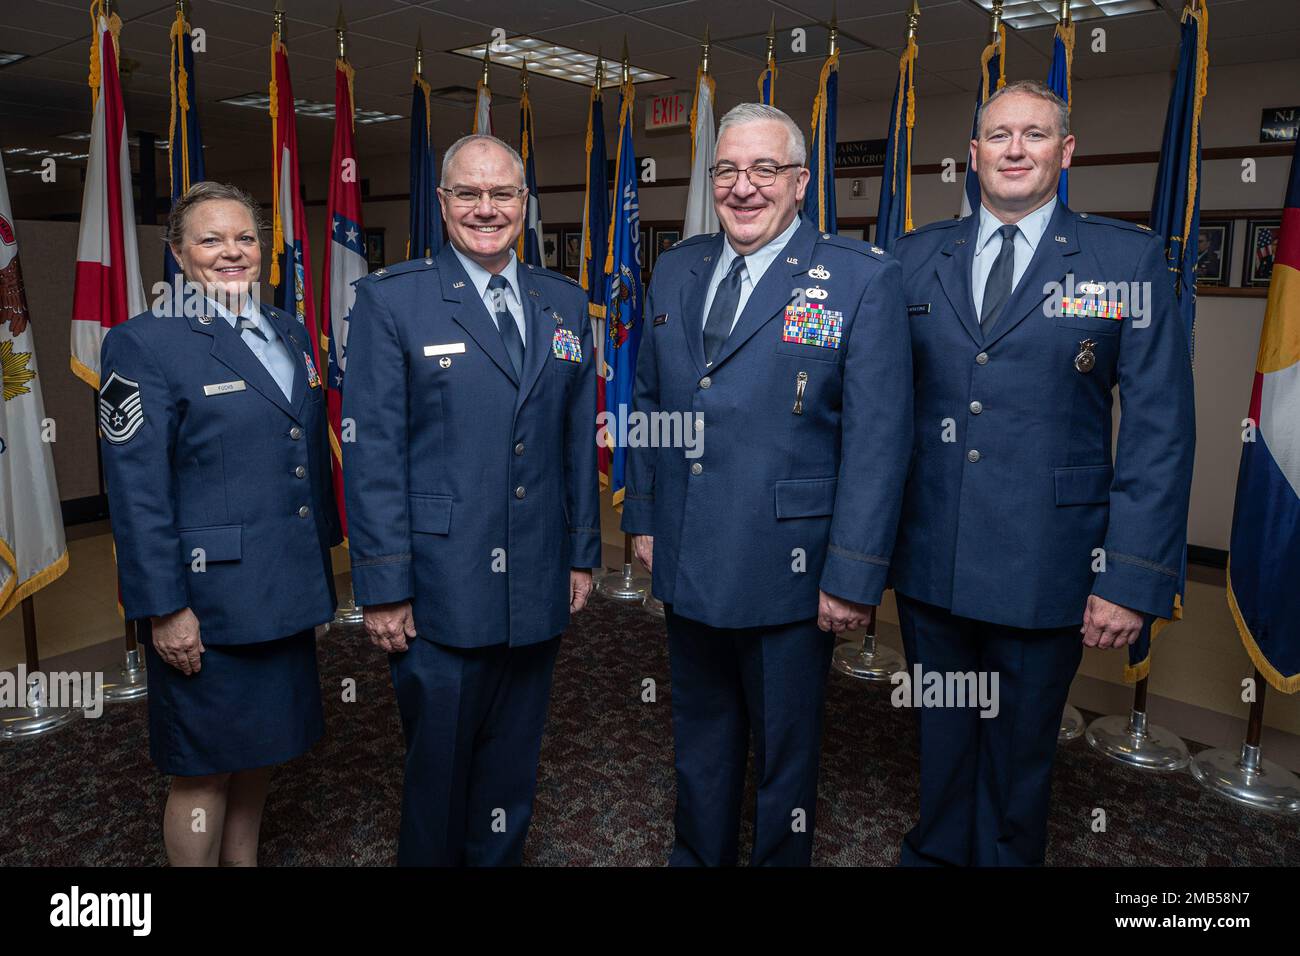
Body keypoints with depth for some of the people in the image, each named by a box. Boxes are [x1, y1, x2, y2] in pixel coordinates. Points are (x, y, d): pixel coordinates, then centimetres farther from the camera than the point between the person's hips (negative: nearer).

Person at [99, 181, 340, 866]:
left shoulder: (290, 334, 10)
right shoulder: (143, 344, -10)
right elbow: (137, 494, -14)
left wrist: (320, 566, 14)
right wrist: (164, 609, -15)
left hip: (285, 592, 7)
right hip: (207, 599, -7)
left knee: (260, 749, 20)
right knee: (205, 768, 8)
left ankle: (244, 861, 39)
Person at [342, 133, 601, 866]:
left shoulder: (566, 303, 9)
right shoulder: (391, 300, -4)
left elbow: (578, 440, 11)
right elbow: (373, 453, -8)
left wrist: (584, 552, 9)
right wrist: (383, 588, -10)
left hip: (540, 589, 4)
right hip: (441, 590, -4)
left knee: (513, 768, 18)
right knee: (439, 766, 12)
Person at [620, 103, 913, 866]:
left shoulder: (864, 279, -9)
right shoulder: (676, 271, 7)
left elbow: (878, 438, -13)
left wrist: (854, 575, -15)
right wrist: (643, 516, 10)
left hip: (788, 570, -4)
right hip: (686, 561, 5)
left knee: (786, 750, 14)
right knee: (700, 737, 22)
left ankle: (782, 859, 38)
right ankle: (698, 855, 43)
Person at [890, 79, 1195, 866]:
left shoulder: (1128, 259, -3)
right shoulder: (916, 258, 5)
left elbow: (1160, 431, -6)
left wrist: (1135, 578, -11)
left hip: (1045, 567, -2)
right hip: (929, 562, 2)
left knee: (1020, 750, 16)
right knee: (941, 741, 19)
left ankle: (1006, 857, 40)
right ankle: (935, 853, 42)